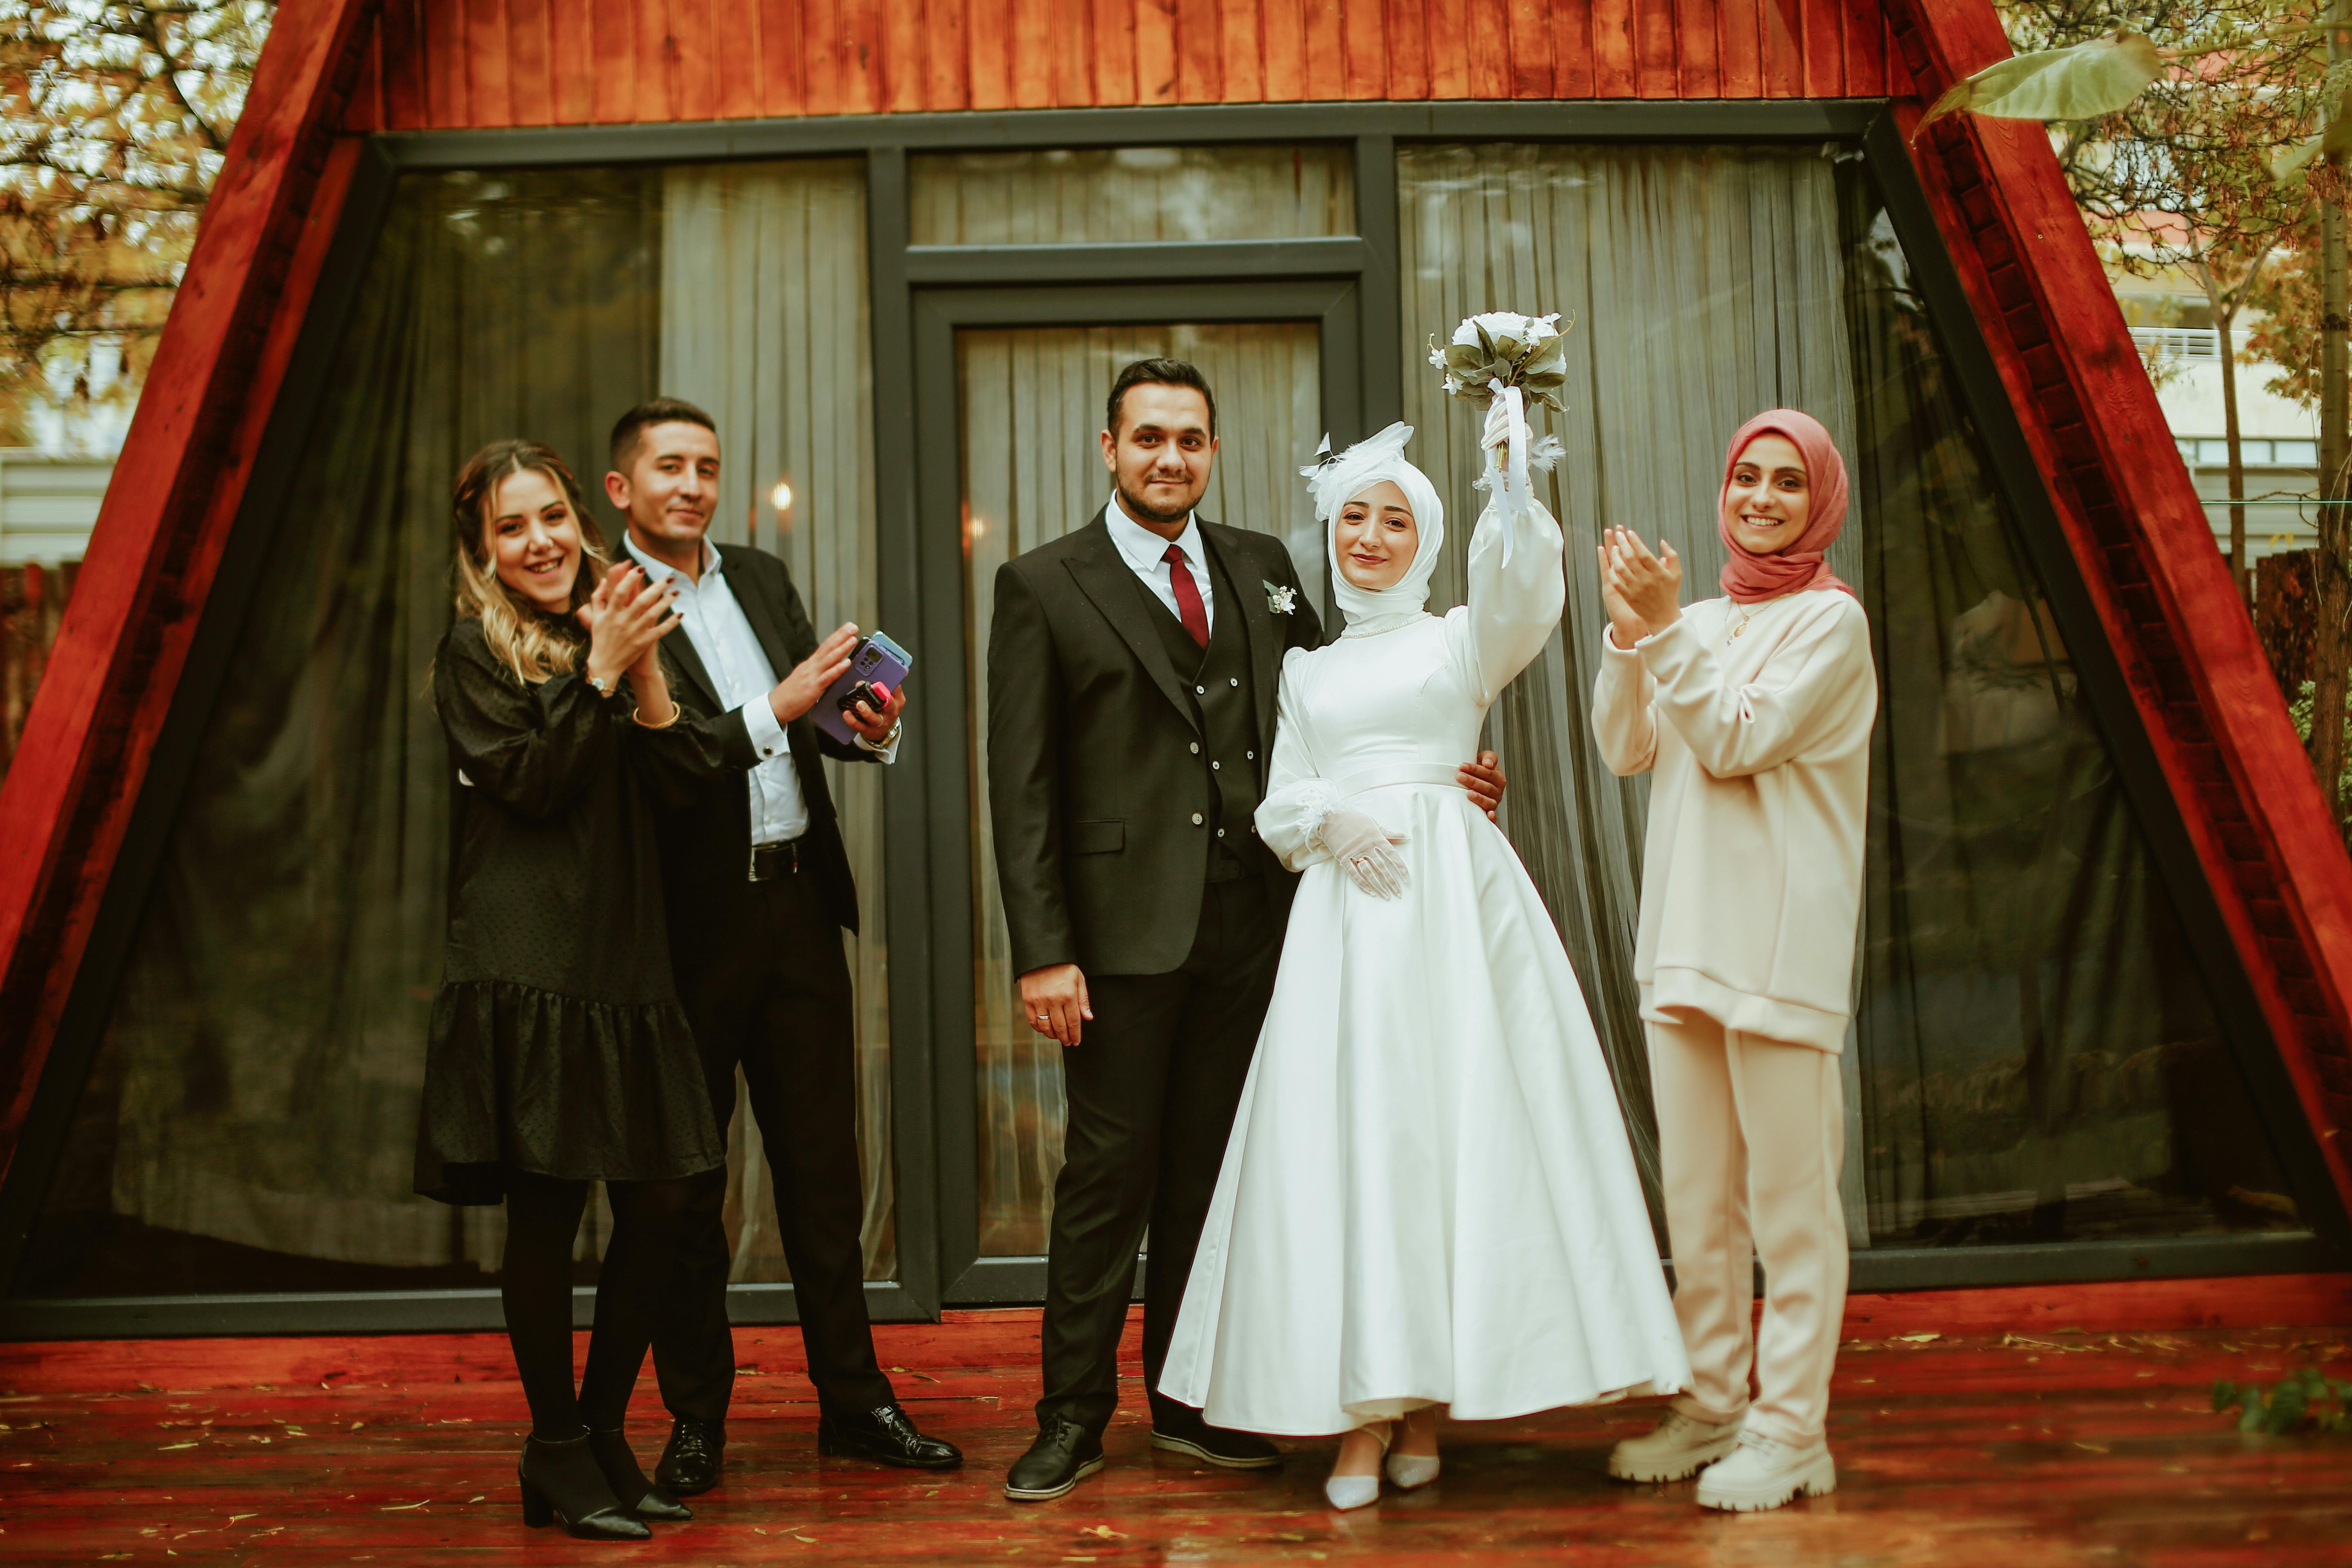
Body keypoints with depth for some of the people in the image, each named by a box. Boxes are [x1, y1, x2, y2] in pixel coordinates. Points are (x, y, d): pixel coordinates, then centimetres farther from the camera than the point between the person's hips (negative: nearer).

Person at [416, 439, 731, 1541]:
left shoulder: (611, 632, 17)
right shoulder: (475, 650, 1)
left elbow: (683, 780, 6)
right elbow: (532, 782, -10)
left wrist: (646, 671, -8)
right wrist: (602, 670, -13)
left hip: (625, 958, 6)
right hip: (527, 963, -6)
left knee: (659, 1203, 3)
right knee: (545, 1209, -2)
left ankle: (606, 1432, 19)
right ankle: (556, 1451, 12)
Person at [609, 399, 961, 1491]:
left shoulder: (762, 579, 13)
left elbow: (817, 722, 12)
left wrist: (868, 728, -9)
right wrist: (772, 711, -24)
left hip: (798, 900, 6)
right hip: (688, 919, -5)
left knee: (823, 1162, 11)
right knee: (685, 1178, 7)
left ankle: (854, 1400, 21)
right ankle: (695, 1419, 19)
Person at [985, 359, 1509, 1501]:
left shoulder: (1263, 569, 12)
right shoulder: (1043, 587, 0)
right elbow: (1022, 785, -5)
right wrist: (1043, 950, -11)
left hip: (1248, 922, 4)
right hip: (1124, 924, -4)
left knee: (1209, 1169, 12)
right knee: (1109, 1172, 1)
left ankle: (1189, 1405, 24)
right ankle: (1072, 1418, 14)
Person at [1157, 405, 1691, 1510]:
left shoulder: (1461, 639, 10)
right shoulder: (1308, 672, 19)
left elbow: (1522, 592, -12)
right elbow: (1278, 805, 13)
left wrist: (1516, 477, -27)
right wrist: (1330, 817, -9)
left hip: (1456, 894, -2)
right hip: (1344, 911, 3)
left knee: (1452, 1123, -5)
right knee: (1346, 1136, -5)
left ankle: (1425, 1407, 3)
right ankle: (1360, 1412, -2)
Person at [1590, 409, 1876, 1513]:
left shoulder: (1831, 621, -3)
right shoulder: (1702, 624, 15)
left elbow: (1739, 739, -12)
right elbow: (1626, 750, 7)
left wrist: (1666, 629, -15)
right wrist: (1627, 633, -5)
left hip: (1781, 944, -7)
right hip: (1686, 939, 7)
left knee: (1789, 1198, -2)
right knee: (1697, 1201, 13)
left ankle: (1789, 1431, 6)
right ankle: (1712, 1411, 23)